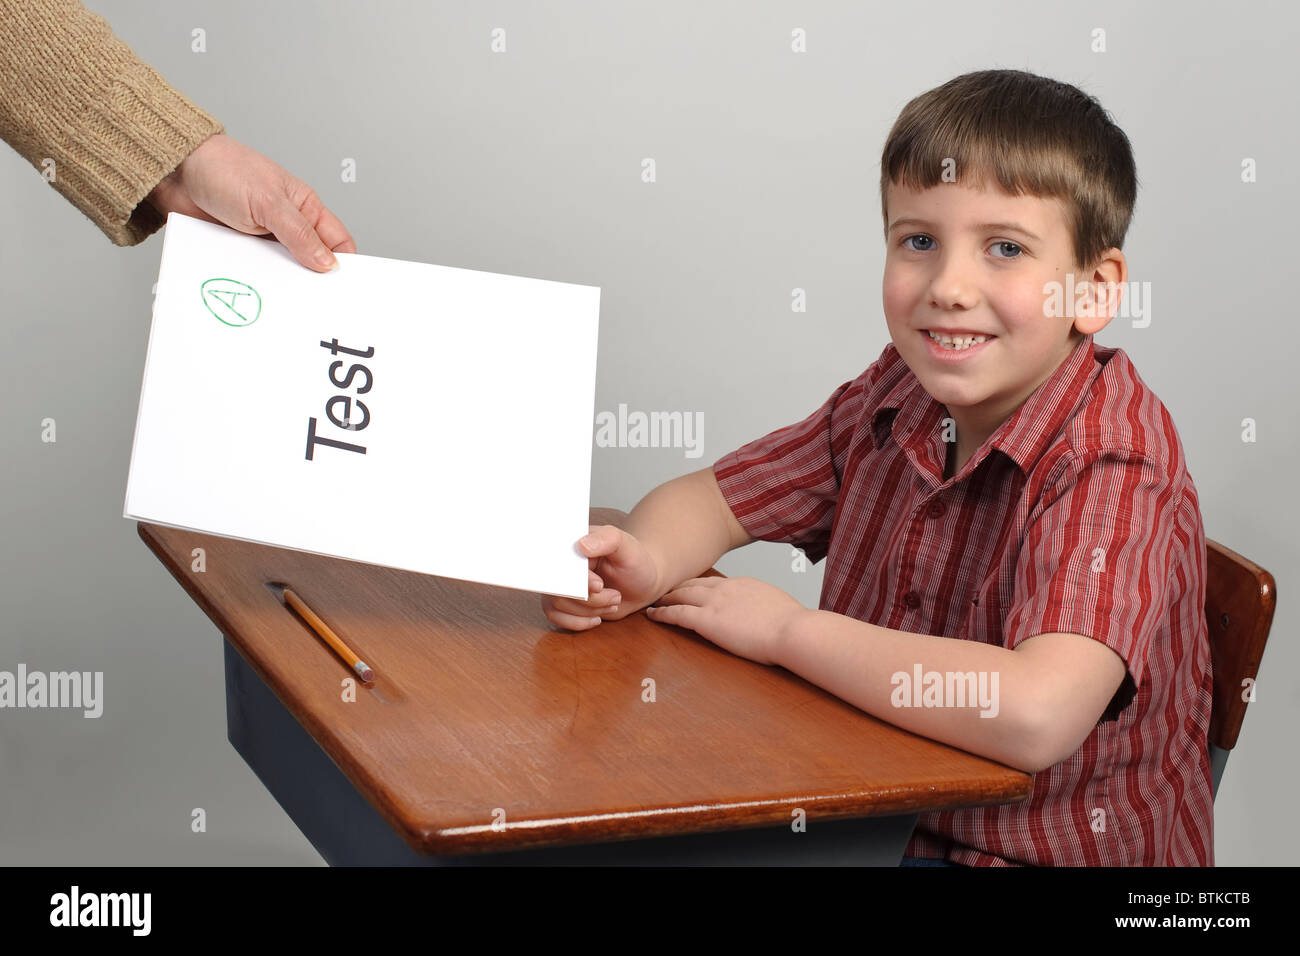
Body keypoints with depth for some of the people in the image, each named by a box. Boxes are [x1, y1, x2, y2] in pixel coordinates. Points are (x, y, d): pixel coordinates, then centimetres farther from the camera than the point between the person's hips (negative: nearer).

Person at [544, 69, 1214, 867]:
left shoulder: (1114, 463, -23)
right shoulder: (897, 395, -2)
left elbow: (1034, 715, -37)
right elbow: (707, 498, 7)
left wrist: (788, 628, -24)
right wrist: (643, 565, -18)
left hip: (1053, 851, -6)